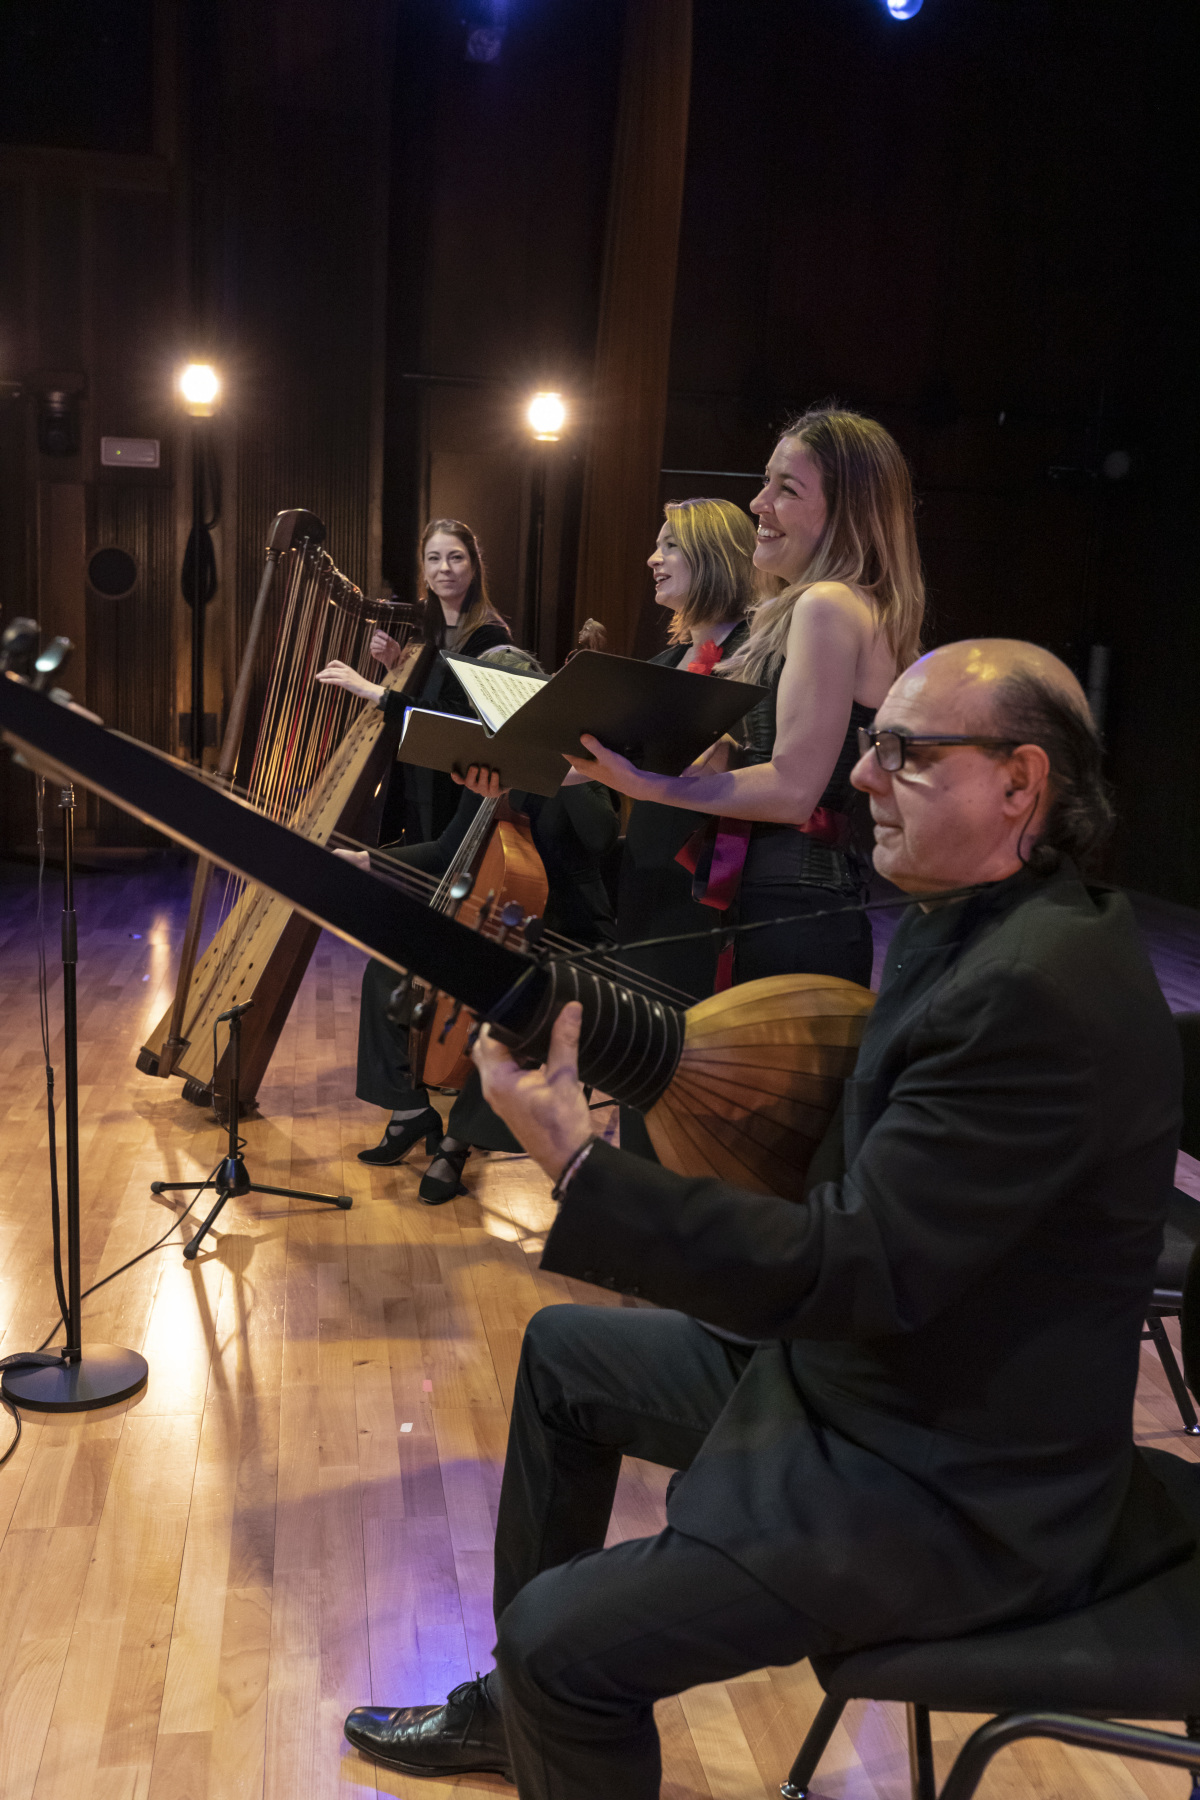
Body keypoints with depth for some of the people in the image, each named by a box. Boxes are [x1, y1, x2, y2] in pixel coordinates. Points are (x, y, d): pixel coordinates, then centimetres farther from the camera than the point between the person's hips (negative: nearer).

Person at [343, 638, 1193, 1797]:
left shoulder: (1043, 987, -30)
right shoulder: (973, 922, 2)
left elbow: (858, 1274, -32)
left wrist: (576, 1164, -34)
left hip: (950, 1485, -10)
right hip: (846, 1364, 10)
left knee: (565, 1636, -18)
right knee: (563, 1352, 21)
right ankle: (520, 1706, 37)